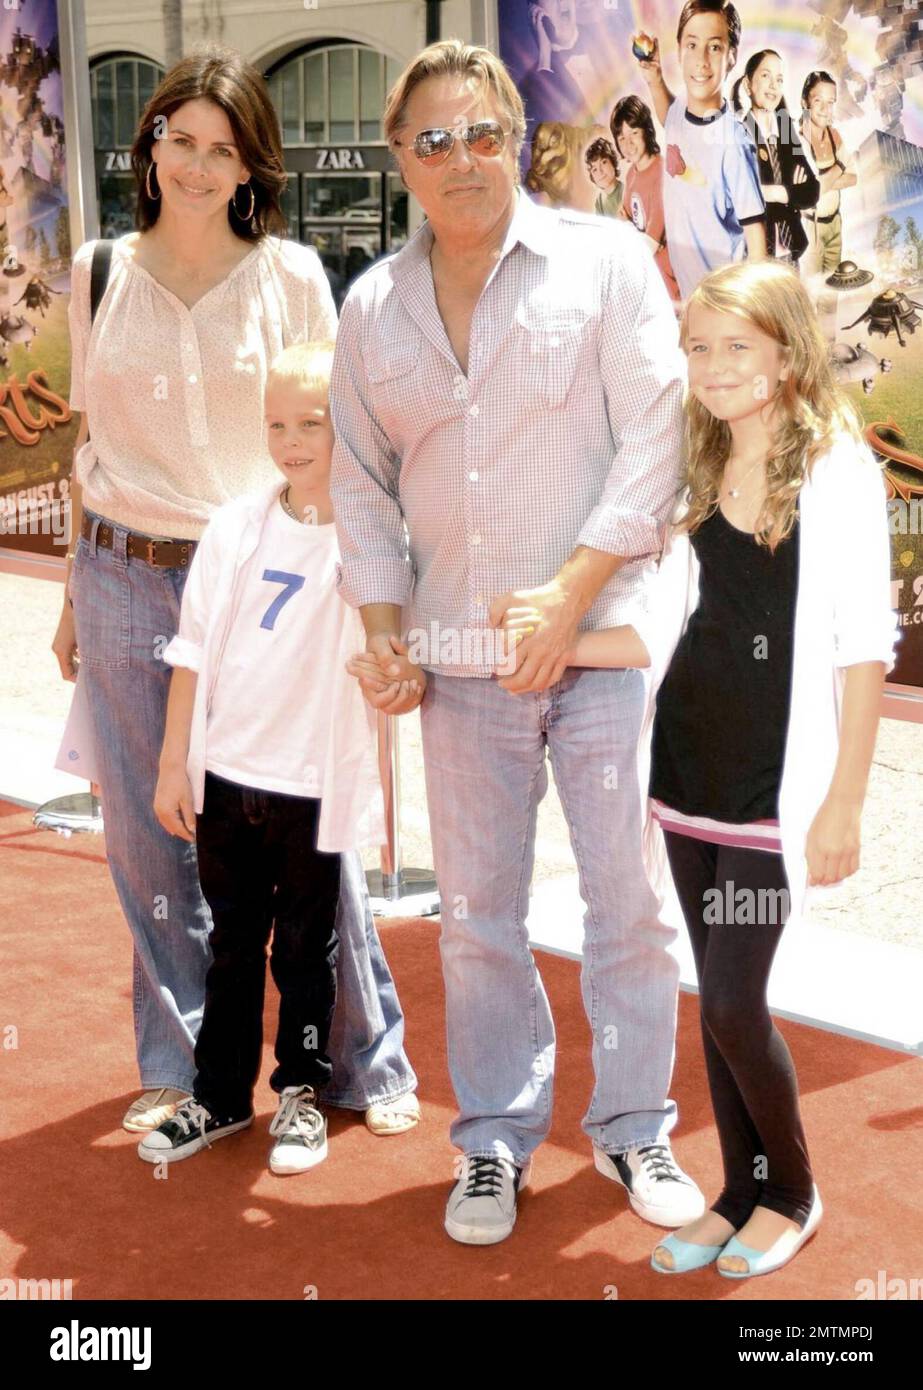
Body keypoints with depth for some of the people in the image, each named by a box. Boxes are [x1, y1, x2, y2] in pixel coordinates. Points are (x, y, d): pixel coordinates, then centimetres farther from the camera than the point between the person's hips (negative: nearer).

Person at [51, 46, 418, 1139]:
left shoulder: (290, 277, 0)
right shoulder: (100, 274, 7)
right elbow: (89, 443, 12)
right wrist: (75, 593, 13)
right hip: (127, 577, 3)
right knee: (148, 834, 8)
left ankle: (363, 1059, 17)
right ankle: (177, 1064, 25)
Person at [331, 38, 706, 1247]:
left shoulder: (604, 260, 0)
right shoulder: (372, 308, 10)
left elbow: (654, 435, -6)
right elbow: (359, 481, 15)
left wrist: (573, 592, -13)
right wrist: (382, 627, 4)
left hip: (603, 640, -3)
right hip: (460, 658, 3)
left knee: (630, 895, 3)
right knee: (477, 909, 8)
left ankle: (634, 1127, 22)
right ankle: (497, 1136, 24)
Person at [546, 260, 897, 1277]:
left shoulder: (837, 468, -7)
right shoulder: (698, 477, 11)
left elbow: (863, 648, -9)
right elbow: (667, 633, 12)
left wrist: (842, 804, -12)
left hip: (776, 788, -5)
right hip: (689, 772, 6)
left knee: (731, 1002, -4)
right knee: (718, 999, 12)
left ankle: (791, 1194, 20)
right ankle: (741, 1193, 28)